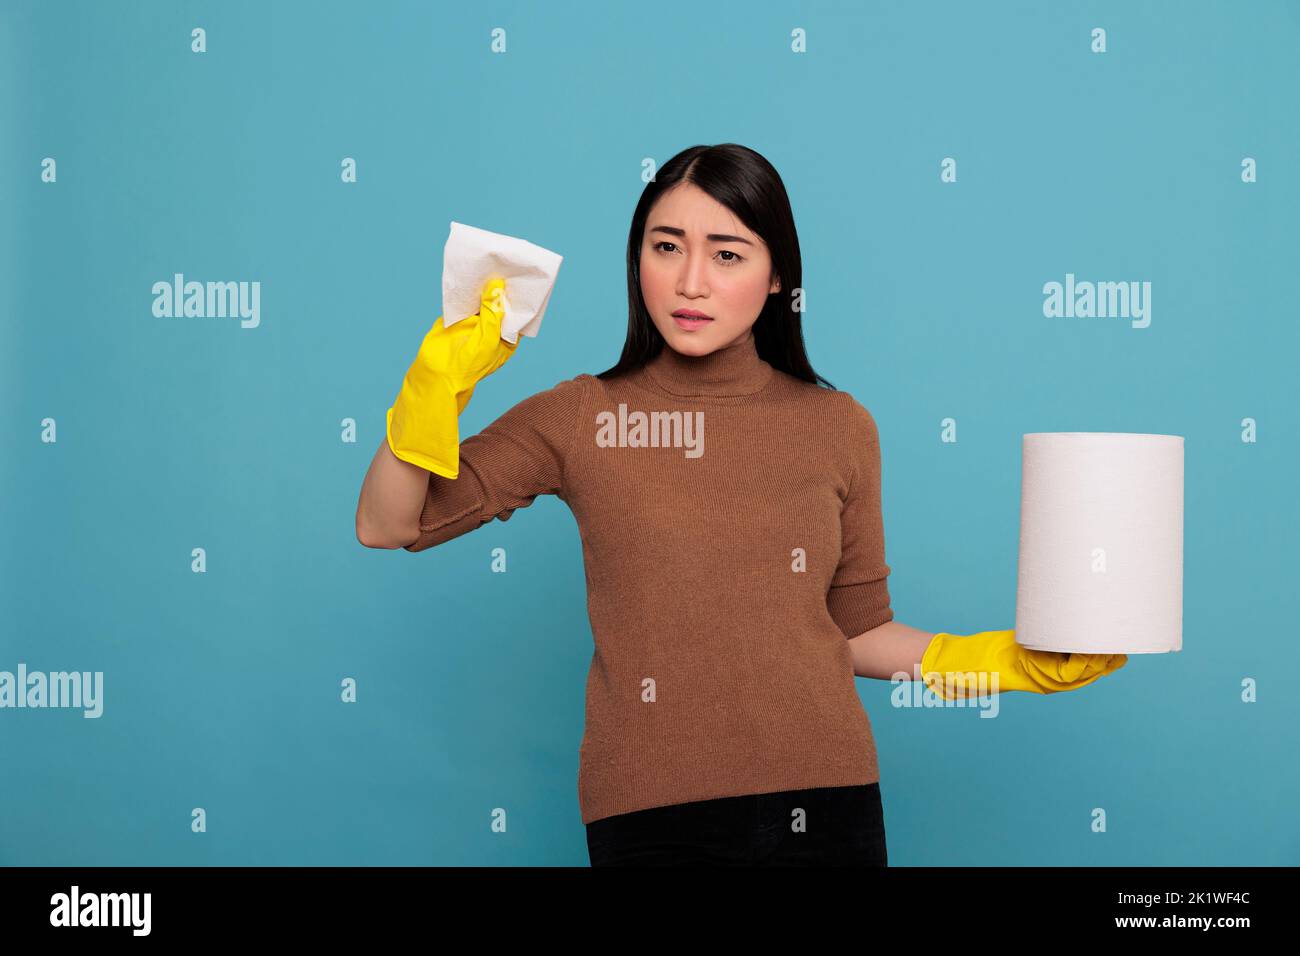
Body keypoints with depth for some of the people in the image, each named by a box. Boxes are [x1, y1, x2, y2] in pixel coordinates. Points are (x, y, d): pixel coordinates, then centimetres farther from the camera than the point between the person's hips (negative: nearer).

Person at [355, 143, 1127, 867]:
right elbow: (388, 525, -4)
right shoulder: (581, 418, -2)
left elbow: (853, 630, 9)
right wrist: (440, 379, -16)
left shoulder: (839, 427, 2)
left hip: (824, 798, 2)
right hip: (653, 809, -1)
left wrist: (1002, 662, -2)